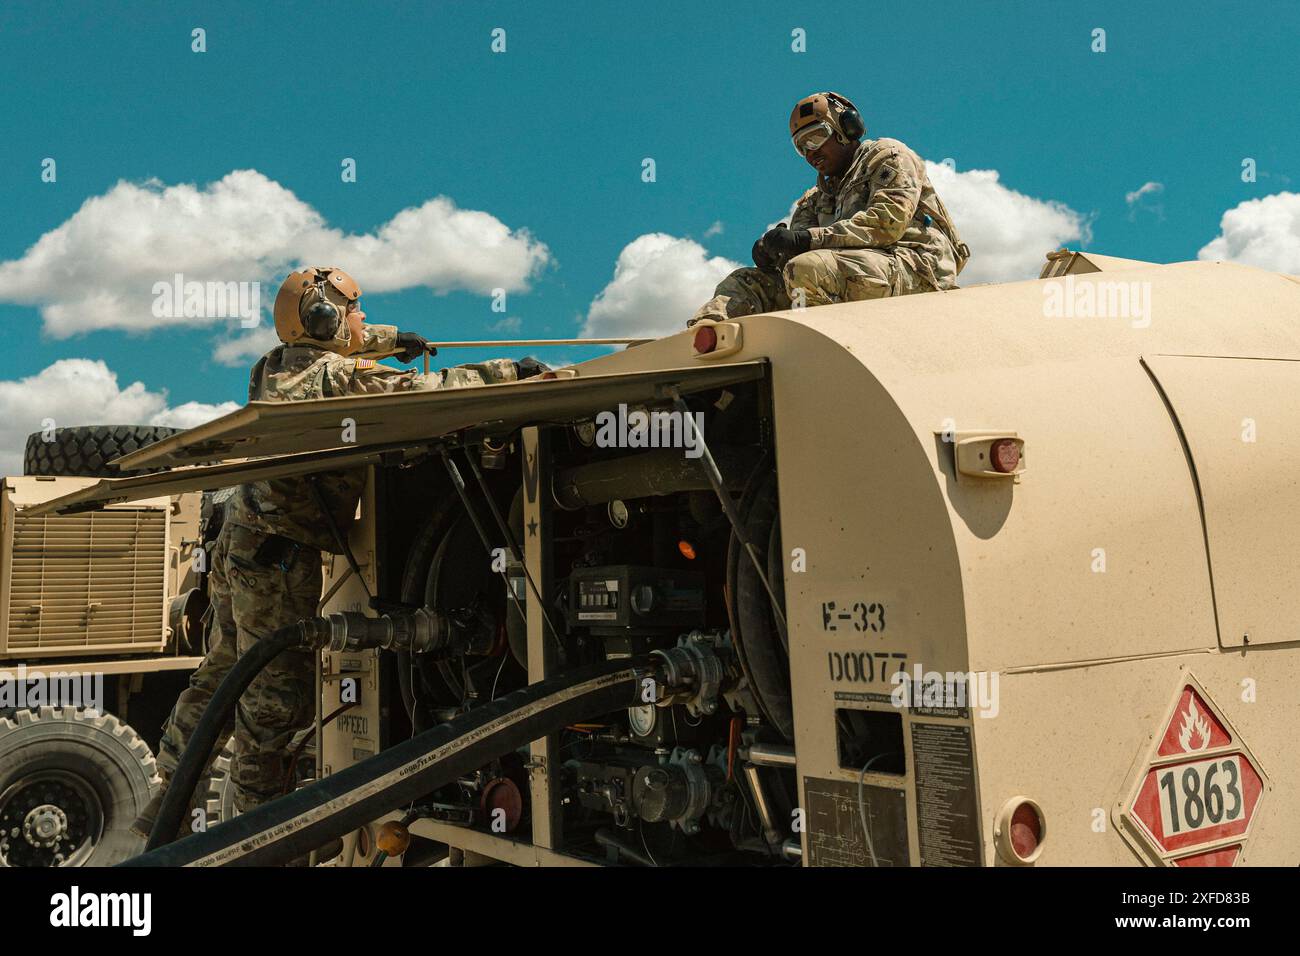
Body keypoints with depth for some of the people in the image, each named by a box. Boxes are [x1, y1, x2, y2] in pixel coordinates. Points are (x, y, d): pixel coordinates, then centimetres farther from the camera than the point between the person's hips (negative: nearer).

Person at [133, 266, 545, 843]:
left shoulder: (273, 366, 12)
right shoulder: (339, 377, -14)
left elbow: (325, 347, 34)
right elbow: (424, 392, -19)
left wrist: (388, 340, 35)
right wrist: (507, 372, -11)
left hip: (237, 541, 10)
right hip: (280, 556, -10)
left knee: (222, 673, 20)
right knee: (277, 693, -1)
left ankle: (167, 804, 31)